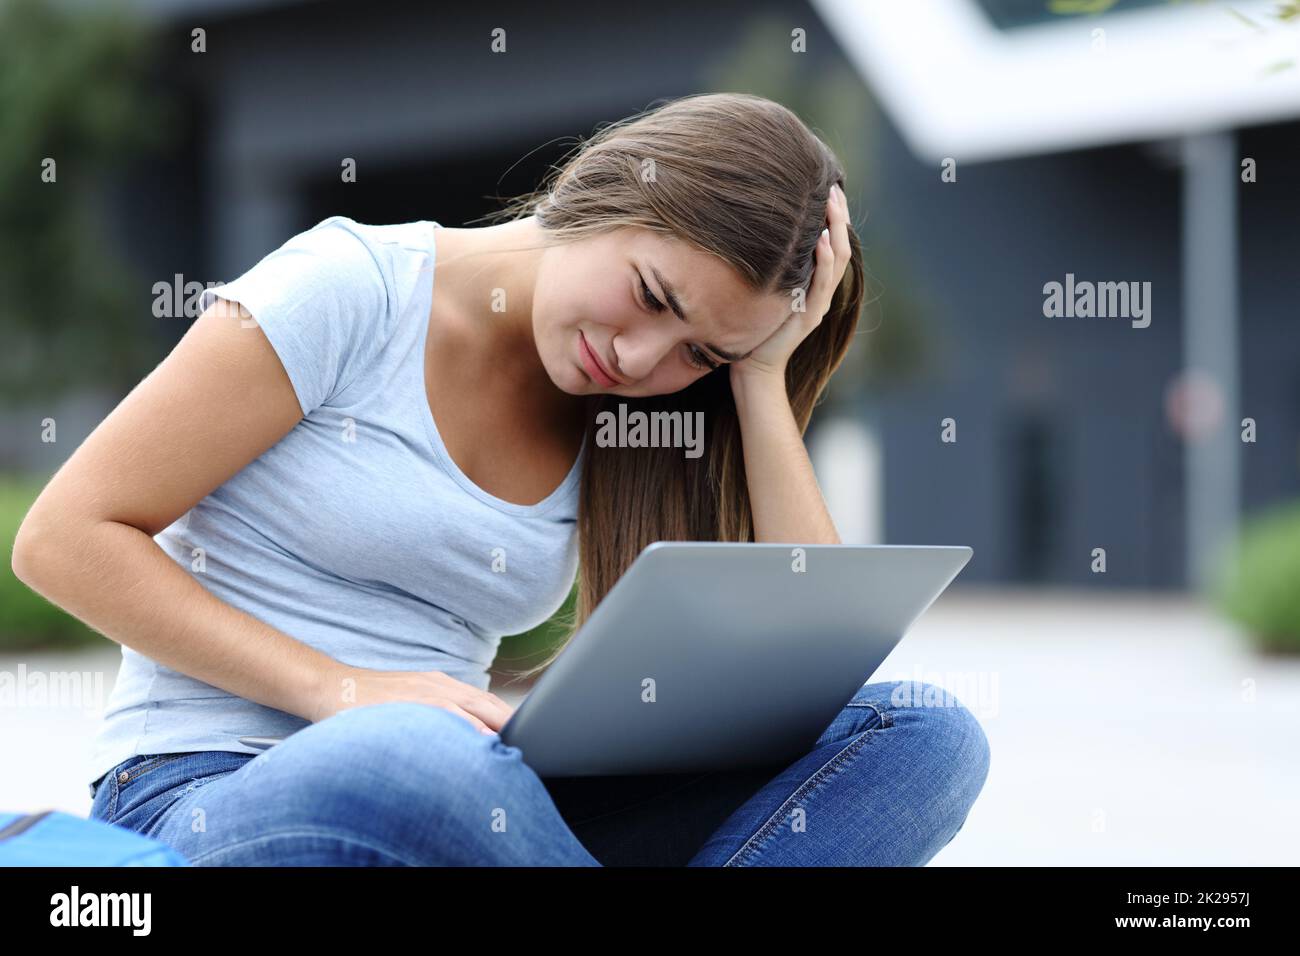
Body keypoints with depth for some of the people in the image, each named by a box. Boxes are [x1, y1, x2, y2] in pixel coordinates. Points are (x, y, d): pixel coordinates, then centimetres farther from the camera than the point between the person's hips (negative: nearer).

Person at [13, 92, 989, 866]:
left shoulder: (615, 432, 9)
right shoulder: (357, 286, -6)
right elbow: (66, 536, -8)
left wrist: (761, 378, -2)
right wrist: (341, 689, -18)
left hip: (468, 801, 5)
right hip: (210, 796, -5)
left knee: (926, 735, -14)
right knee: (413, 764, -44)